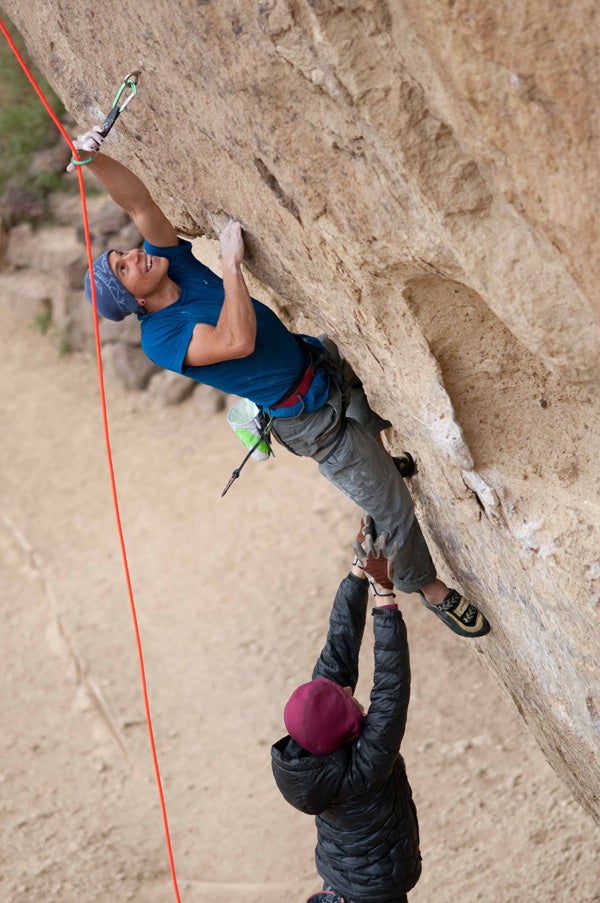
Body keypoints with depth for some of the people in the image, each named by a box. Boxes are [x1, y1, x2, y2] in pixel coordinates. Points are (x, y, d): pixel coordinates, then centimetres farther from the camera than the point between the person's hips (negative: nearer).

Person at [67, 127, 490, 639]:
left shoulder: (175, 263, -3)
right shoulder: (160, 338, -24)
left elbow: (138, 202, -10)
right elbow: (238, 341, -38)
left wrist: (94, 159, -27)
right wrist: (231, 263, -33)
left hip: (324, 361, 7)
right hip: (315, 420, -7)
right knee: (396, 512, 2)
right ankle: (428, 588, 25)